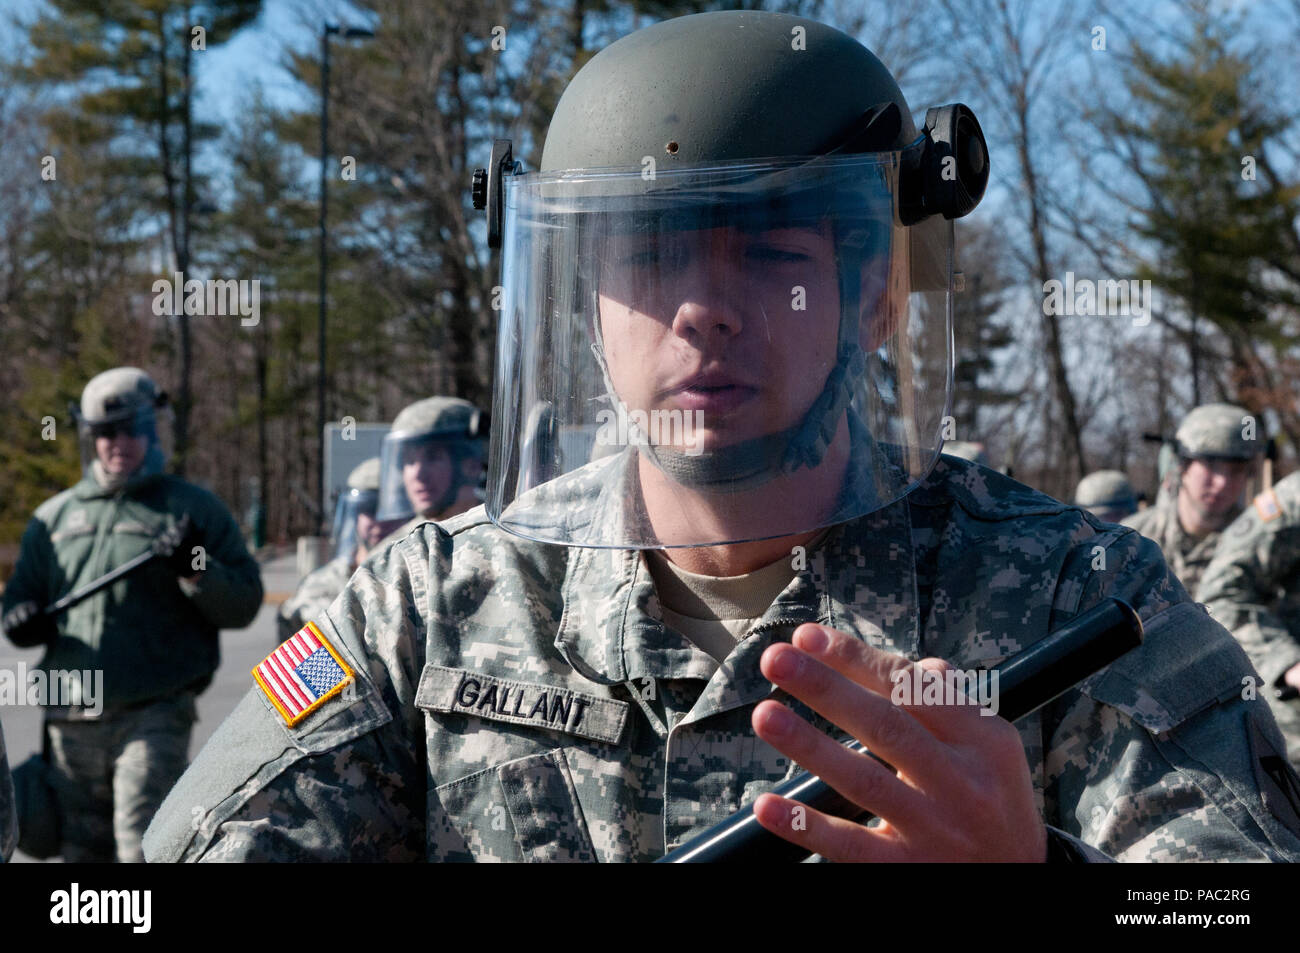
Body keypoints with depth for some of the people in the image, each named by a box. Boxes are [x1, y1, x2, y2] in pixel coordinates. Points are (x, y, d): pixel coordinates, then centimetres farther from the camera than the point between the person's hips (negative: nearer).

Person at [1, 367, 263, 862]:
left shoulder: (193, 509, 4)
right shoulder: (54, 517, 15)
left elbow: (244, 603, -1)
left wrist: (196, 570, -20)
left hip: (155, 715, -4)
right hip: (71, 720, 5)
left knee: (145, 845, -12)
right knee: (82, 850, 12)